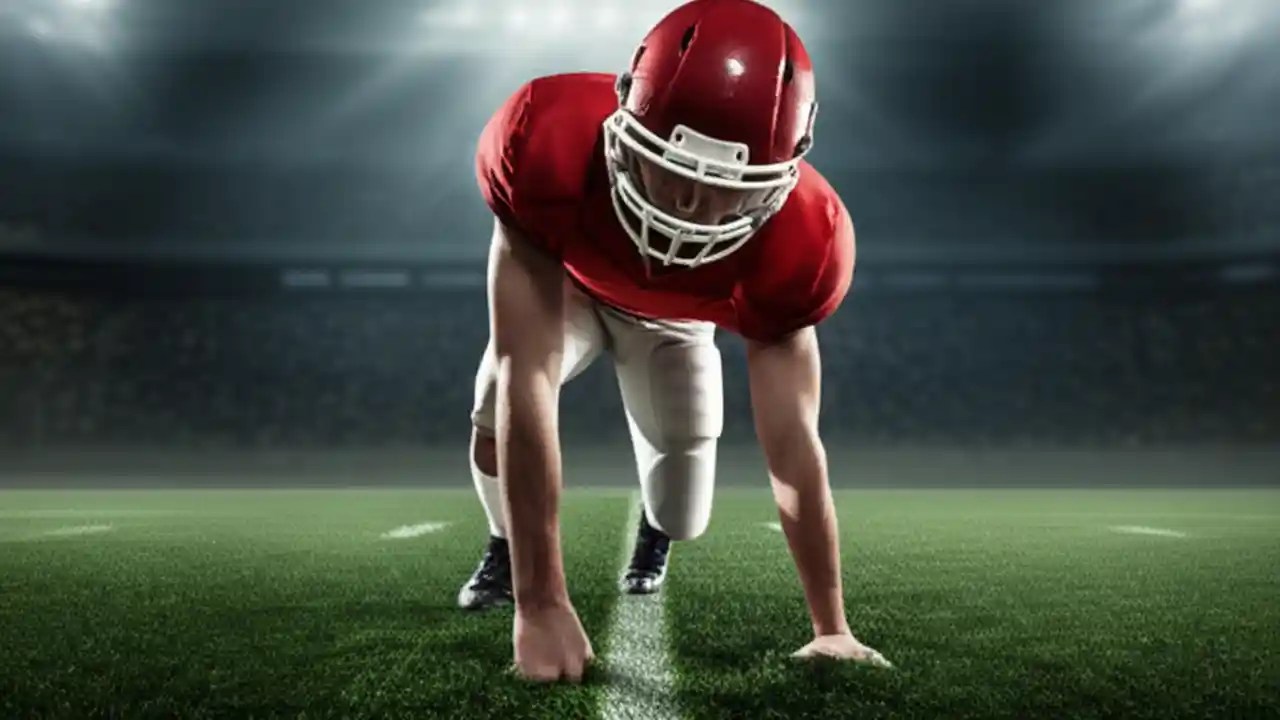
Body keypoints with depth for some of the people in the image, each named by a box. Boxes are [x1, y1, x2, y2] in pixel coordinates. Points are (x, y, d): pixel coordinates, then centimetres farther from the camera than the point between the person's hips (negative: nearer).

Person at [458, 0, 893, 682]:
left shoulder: (797, 242, -39)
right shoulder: (549, 142, -47)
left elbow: (792, 441, -31)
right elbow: (525, 382, -48)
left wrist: (831, 628, -26)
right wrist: (541, 605, -47)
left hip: (676, 315, 1)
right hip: (561, 283, -1)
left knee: (684, 521, 1)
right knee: (497, 415, -26)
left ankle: (656, 530, 42)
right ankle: (505, 547, 10)